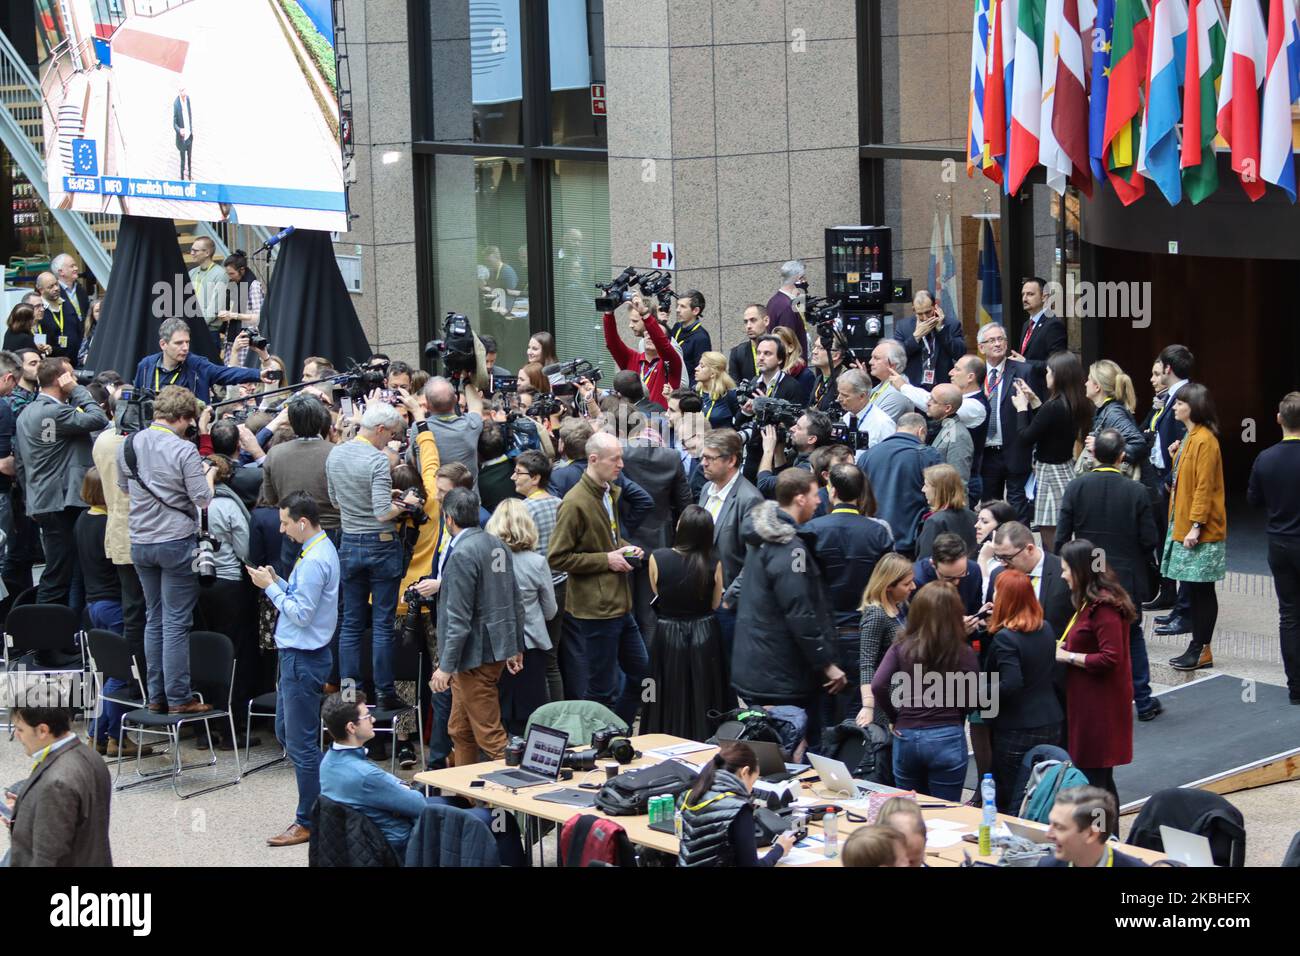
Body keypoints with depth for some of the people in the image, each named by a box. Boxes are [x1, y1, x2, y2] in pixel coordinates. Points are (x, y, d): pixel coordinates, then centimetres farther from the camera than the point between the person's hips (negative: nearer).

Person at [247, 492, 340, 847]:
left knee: (301, 742, -2)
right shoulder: (321, 549, 11)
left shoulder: (314, 561, -22)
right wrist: (279, 582, 2)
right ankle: (323, 798, 26)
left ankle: (308, 823, 6)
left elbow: (301, 613, -23)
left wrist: (271, 587, -15)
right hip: (297, 655, 11)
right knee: (286, 733, 19)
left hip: (303, 658, -11)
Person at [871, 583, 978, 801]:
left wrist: (895, 718, 5)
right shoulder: (964, 654, -5)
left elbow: (878, 686, -9)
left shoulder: (901, 648, 0)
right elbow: (971, 703, -6)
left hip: (905, 737, 2)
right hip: (947, 739, -2)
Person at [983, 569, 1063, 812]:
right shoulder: (1046, 629, 3)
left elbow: (1010, 685, -27)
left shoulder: (1005, 638, -18)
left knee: (1009, 803, 3)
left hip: (1016, 729, -7)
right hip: (1051, 725, 7)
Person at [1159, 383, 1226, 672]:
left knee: (1201, 590, -3)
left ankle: (1202, 651, 1)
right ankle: (1197, 647, 16)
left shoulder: (1205, 440, -15)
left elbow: (1204, 487, -19)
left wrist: (1196, 526, -21)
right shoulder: (1189, 437, 14)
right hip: (1182, 524, 10)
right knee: (1193, 588, 11)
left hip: (1200, 530, -10)